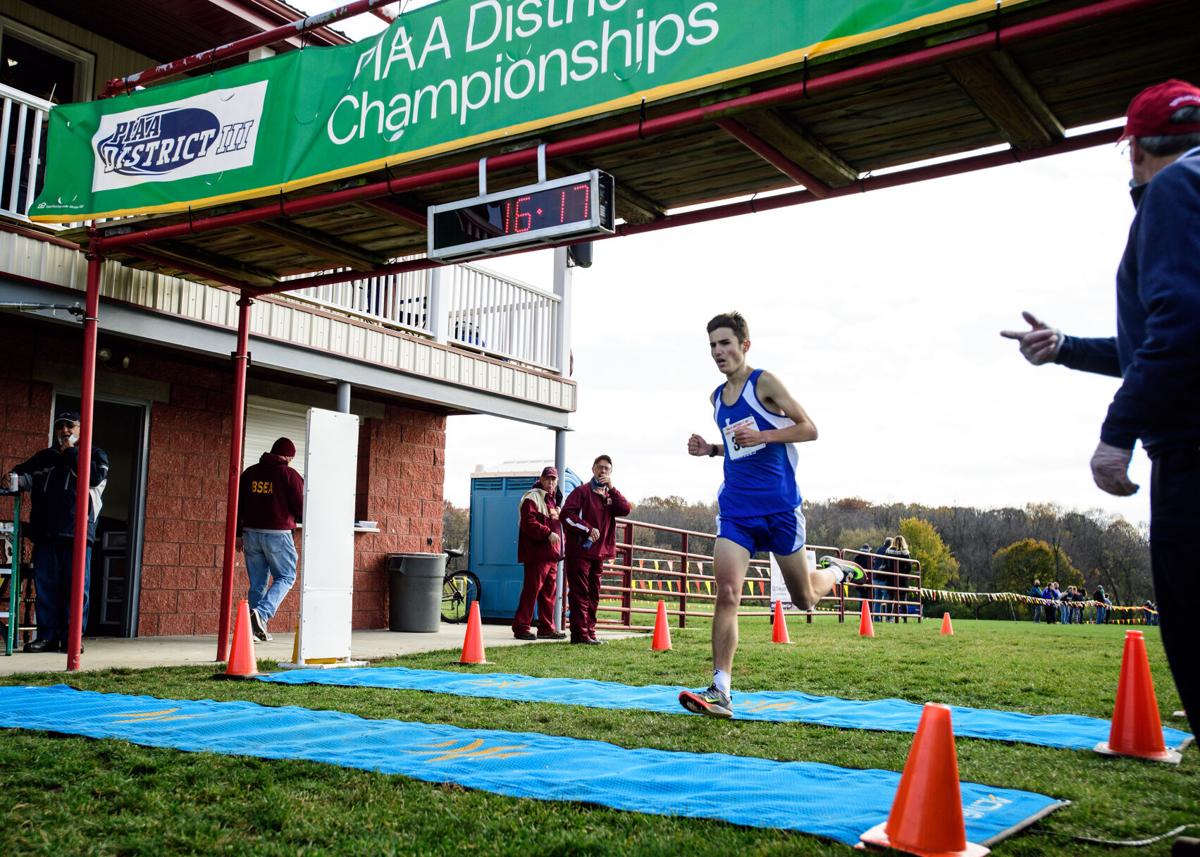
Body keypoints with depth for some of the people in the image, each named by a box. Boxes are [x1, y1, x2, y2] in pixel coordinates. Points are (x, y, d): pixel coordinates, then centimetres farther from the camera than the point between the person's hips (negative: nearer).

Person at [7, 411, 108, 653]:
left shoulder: (95, 454, 11)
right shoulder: (44, 457, 24)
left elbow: (96, 477, -8)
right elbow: (24, 474, 26)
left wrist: (71, 453, -2)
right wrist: (15, 478, 2)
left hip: (77, 533, -4)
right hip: (45, 533, 4)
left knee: (76, 586, -6)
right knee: (45, 585, 1)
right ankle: (47, 636, 6)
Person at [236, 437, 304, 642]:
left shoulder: (249, 473, 11)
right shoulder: (289, 475, -5)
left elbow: (238, 505, 13)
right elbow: (300, 508, -5)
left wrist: (239, 533, 18)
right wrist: (298, 518, 18)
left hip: (251, 533, 5)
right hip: (278, 534, -5)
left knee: (257, 582, 11)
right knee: (285, 577, 7)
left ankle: (254, 627, 8)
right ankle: (261, 612, -14)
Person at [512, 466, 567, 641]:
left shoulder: (553, 500, 22)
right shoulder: (532, 497, -6)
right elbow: (528, 523, -18)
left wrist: (558, 550, 21)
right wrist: (548, 534, -26)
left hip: (552, 554, 9)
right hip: (537, 554, -9)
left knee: (549, 592, 11)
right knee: (532, 589, -9)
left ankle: (547, 628, 17)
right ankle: (521, 628, -5)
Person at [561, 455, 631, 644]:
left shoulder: (610, 494, 14)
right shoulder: (583, 491, -3)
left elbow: (625, 509, -4)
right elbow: (567, 514, -12)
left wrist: (611, 487, -10)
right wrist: (588, 529, -17)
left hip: (599, 552, 6)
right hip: (580, 550, -6)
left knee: (593, 595, 10)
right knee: (579, 593, -5)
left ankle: (589, 631, 16)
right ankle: (580, 633, -5)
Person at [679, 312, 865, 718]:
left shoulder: (763, 382, -6)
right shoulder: (717, 397, 13)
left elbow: (808, 428, -7)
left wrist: (761, 436, -21)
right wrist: (710, 449, 6)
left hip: (779, 505, -4)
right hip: (736, 506, 4)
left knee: (805, 598, 9)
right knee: (726, 593, -13)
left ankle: (834, 570, 44)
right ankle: (720, 691, -12)